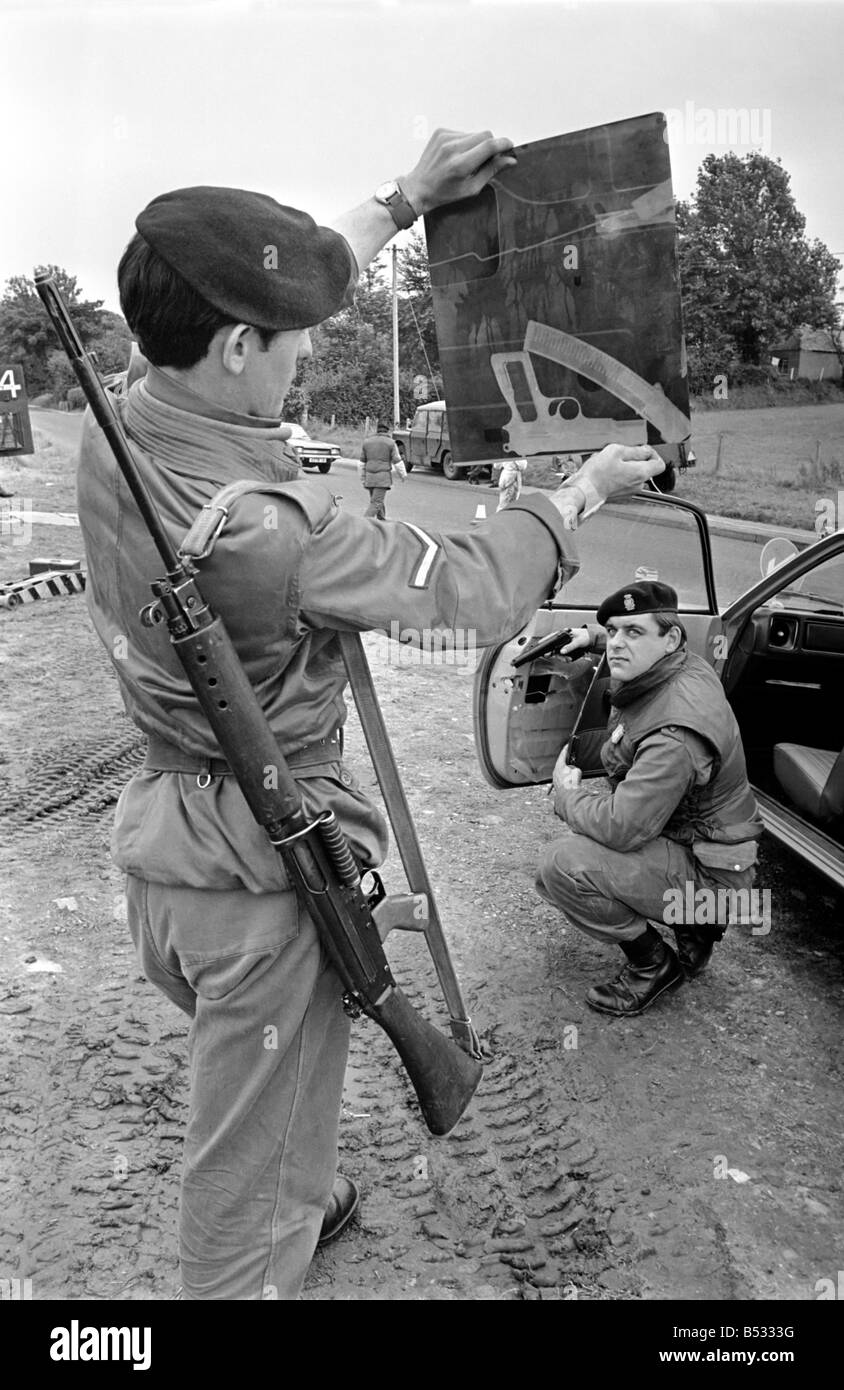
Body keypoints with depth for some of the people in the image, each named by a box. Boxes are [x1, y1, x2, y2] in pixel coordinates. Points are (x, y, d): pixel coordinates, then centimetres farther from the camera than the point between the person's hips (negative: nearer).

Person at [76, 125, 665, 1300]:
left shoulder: (115, 431, -8)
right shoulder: (269, 528, -32)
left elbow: (278, 291, 7)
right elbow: (471, 593, -19)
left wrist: (406, 198, 12)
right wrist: (584, 489, -3)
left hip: (164, 823, 9)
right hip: (259, 870, -9)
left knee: (262, 1085, 33)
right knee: (244, 1165, 13)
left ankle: (309, 1202, 59)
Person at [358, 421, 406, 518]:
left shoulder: (367, 441, 8)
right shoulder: (390, 443, -4)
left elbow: (362, 463, 10)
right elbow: (397, 462, -2)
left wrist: (362, 479, 17)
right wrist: (403, 475, 12)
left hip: (369, 477, 5)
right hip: (383, 477, -5)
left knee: (380, 501, 18)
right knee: (376, 503, -8)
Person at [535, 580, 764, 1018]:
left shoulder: (675, 734, -33)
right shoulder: (686, 664, -3)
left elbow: (621, 828, -32)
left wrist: (566, 793, -14)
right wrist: (593, 636, 13)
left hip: (710, 874, -10)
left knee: (560, 867, -24)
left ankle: (654, 966, -1)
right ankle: (695, 926, 21)